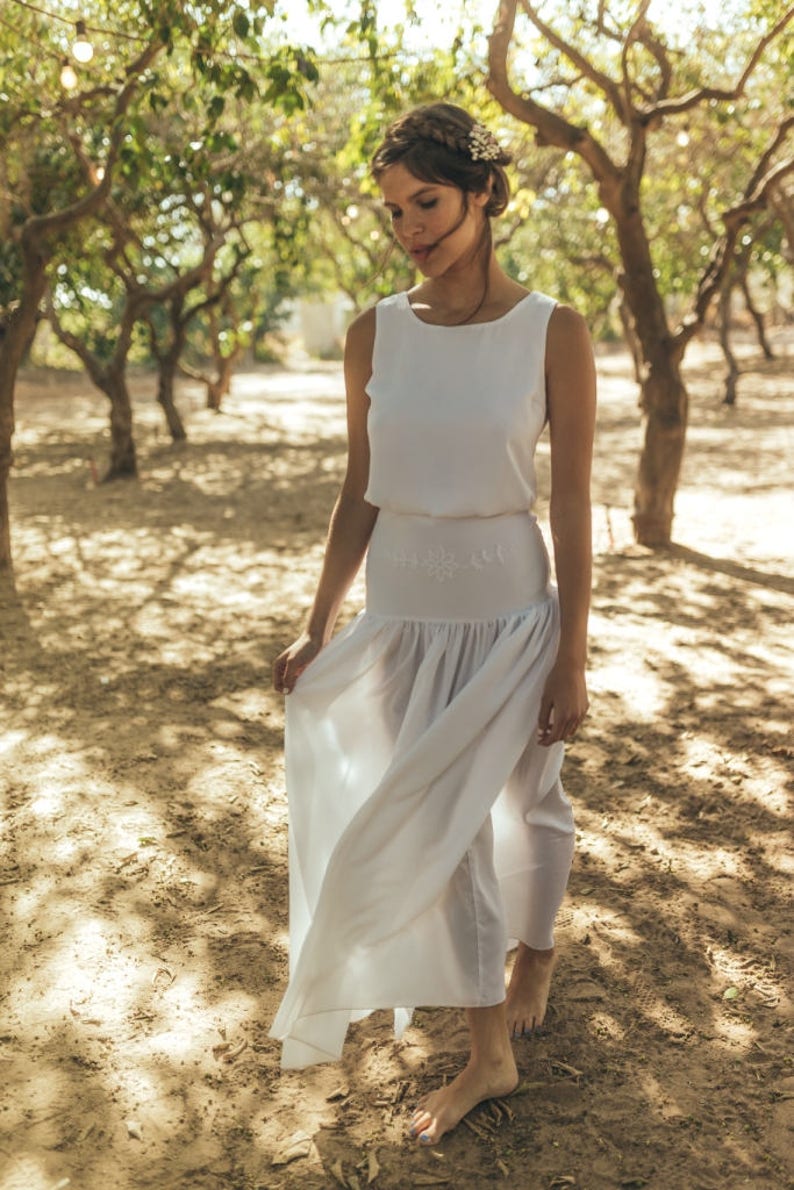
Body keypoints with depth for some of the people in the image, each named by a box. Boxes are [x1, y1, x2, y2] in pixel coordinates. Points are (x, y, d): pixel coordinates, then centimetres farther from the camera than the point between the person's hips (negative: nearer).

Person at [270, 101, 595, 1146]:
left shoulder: (554, 335, -9)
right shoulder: (376, 335, -1)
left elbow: (572, 503, -7)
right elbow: (361, 492, 5)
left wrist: (571, 658, -7)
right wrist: (319, 629, 6)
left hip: (509, 613, -2)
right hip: (402, 616, 3)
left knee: (527, 804, 15)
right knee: (438, 829, 7)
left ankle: (535, 954, 47)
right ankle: (489, 1054, 24)